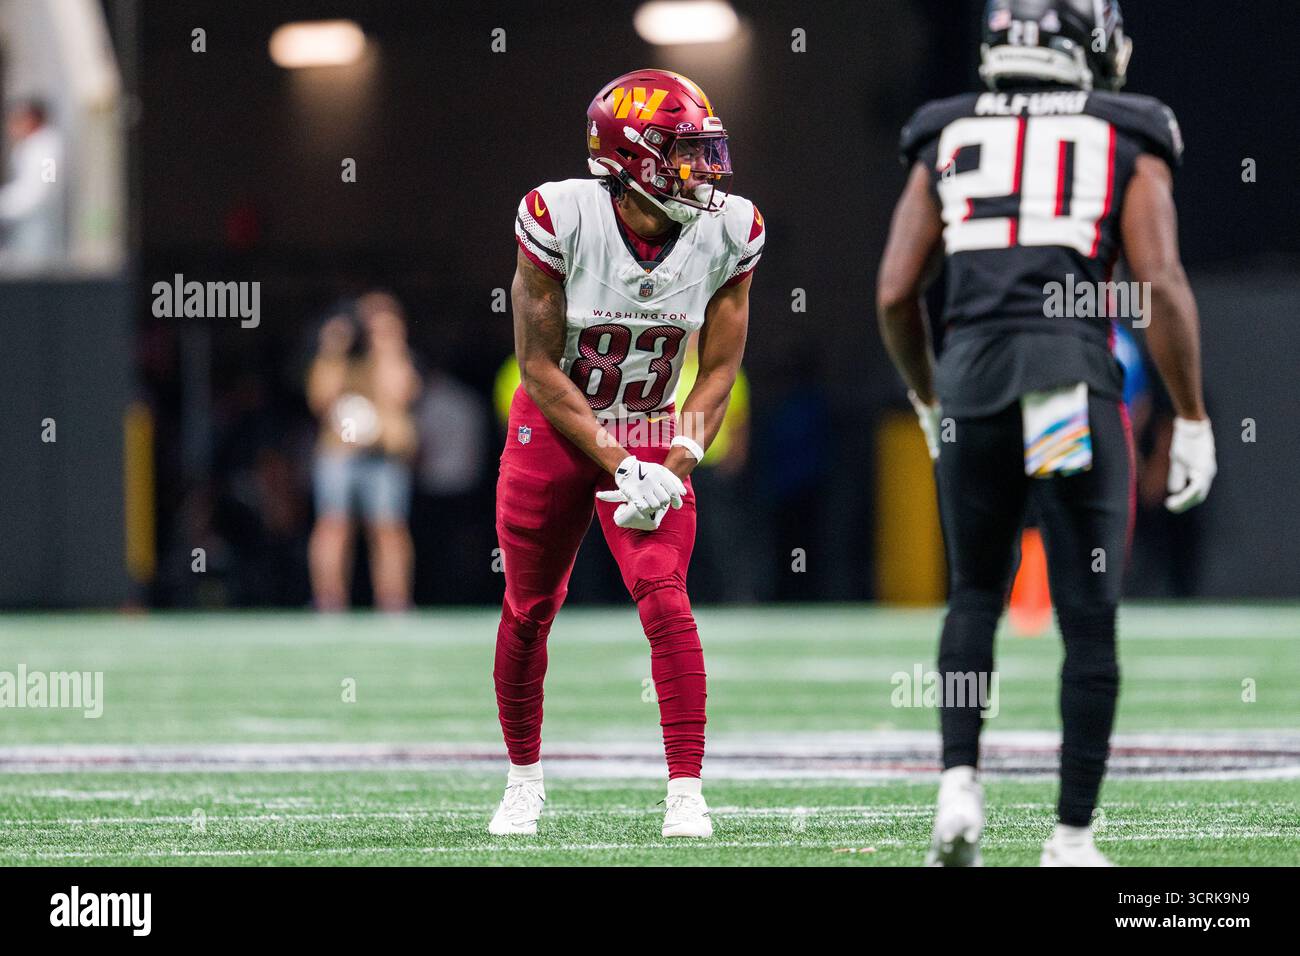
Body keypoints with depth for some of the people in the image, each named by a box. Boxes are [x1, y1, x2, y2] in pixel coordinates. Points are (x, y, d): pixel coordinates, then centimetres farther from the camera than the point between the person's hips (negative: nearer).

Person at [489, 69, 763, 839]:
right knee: (529, 609, 10)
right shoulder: (561, 219, -23)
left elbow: (719, 373, -5)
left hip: (653, 431, 1)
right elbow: (540, 366, -17)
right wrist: (620, 467, -21)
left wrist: (671, 472, -18)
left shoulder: (729, 233, -14)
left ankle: (687, 792, -12)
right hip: (556, 428, -1)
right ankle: (524, 777, 32)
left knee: (665, 600, -17)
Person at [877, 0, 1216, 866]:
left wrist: (928, 400, 25)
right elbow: (1163, 287, -5)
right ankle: (1073, 837, 4)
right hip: (1079, 391, -3)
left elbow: (896, 295, 10)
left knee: (976, 592, 21)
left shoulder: (948, 143, 13)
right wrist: (1193, 421, 0)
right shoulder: (1127, 145, 6)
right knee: (1090, 622, 5)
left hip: (971, 382, 3)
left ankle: (960, 782, 2)